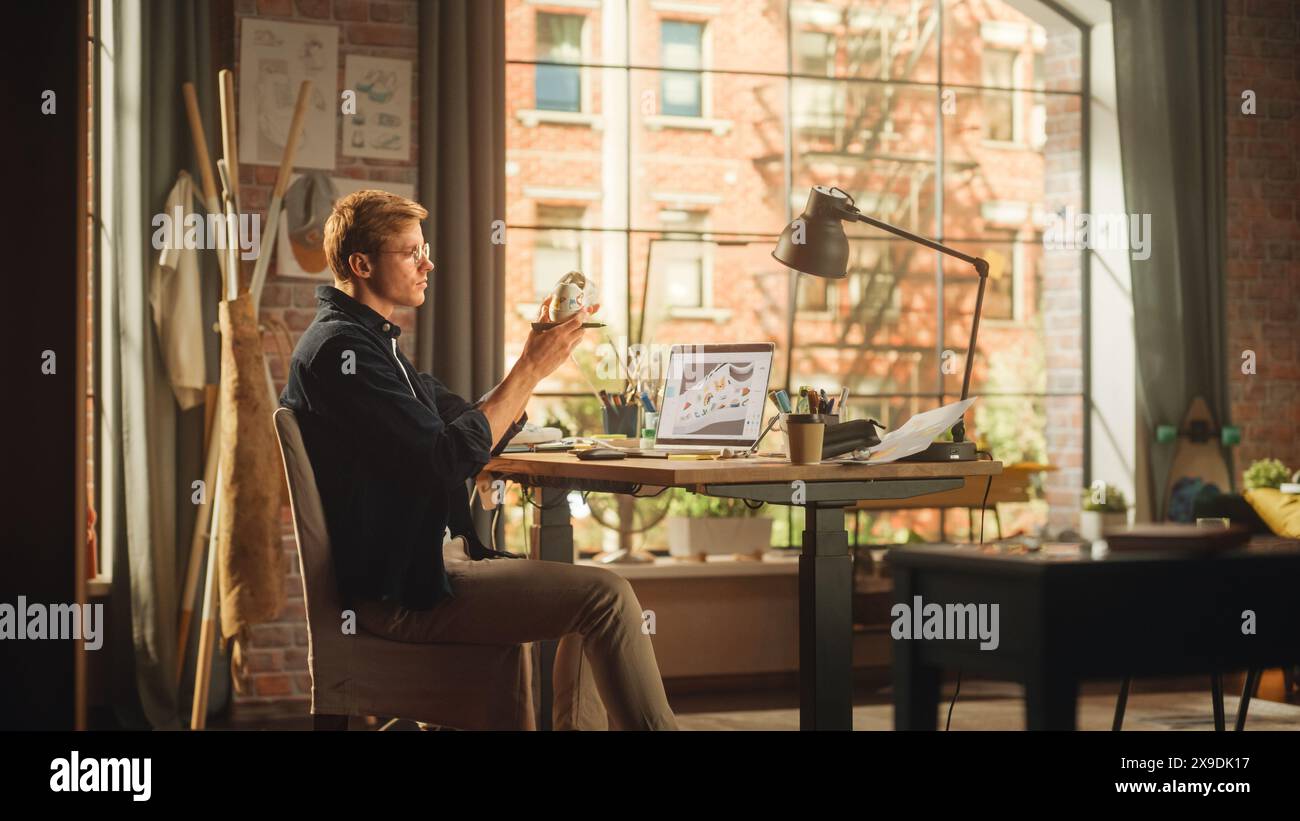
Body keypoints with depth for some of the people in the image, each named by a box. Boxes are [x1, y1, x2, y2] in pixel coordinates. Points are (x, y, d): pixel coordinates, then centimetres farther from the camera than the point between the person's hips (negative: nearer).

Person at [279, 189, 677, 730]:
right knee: (605, 595, -17)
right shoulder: (338, 348, -14)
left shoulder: (373, 343, 19)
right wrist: (531, 370, -16)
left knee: (589, 598, 20)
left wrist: (537, 354, 3)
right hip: (399, 591, -11)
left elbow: (479, 433, 17)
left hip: (423, 560, 11)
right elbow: (448, 458, -21)